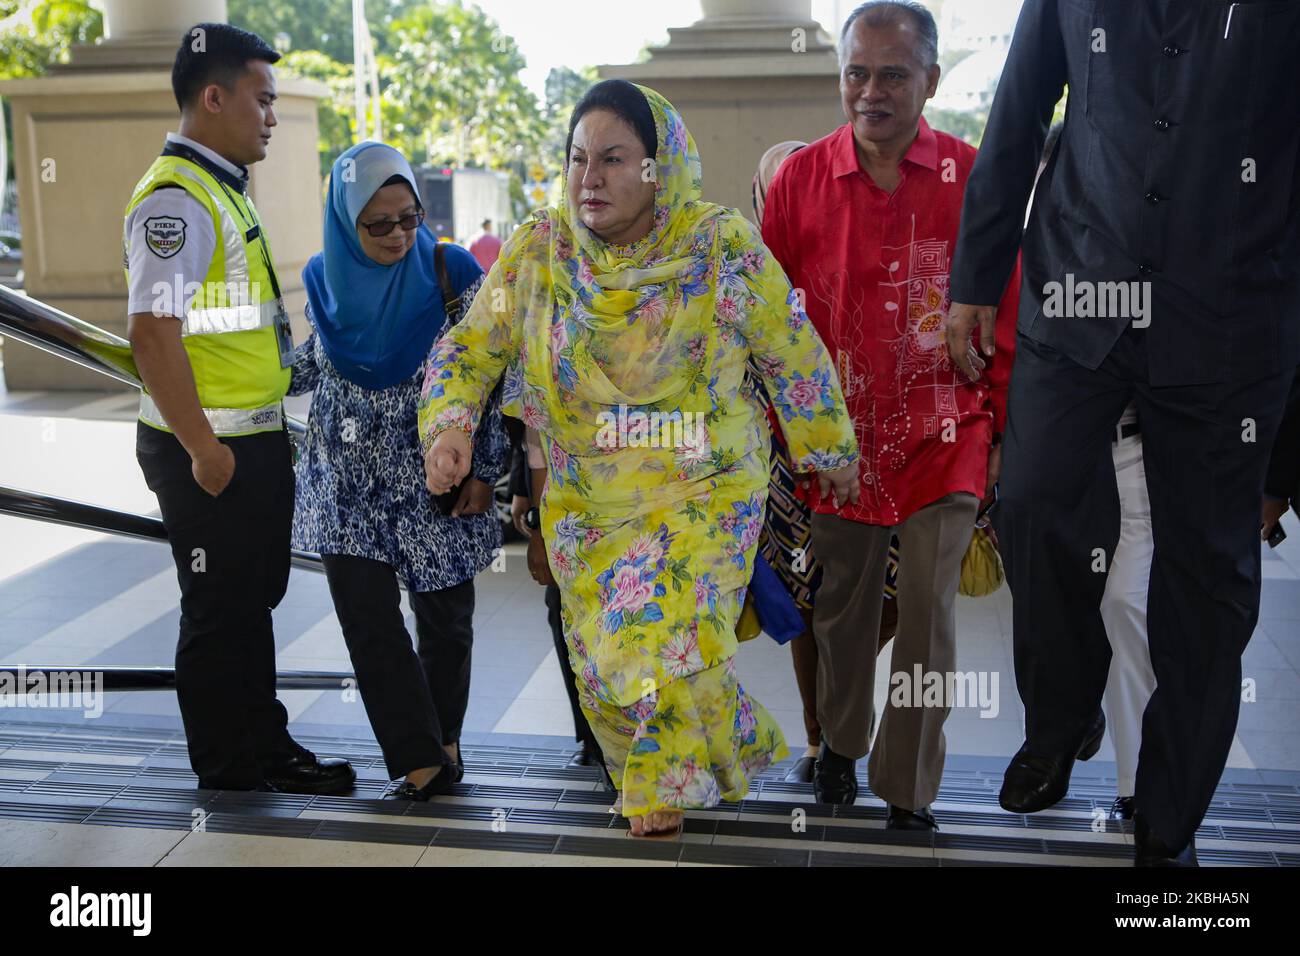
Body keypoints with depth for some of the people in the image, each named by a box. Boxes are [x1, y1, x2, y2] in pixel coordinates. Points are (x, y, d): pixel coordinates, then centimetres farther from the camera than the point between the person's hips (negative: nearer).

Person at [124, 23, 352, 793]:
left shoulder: (224, 190, 14)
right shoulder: (176, 198, -17)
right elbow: (152, 331, -25)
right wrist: (204, 450, -23)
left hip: (253, 442, 10)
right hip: (212, 451, -10)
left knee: (255, 600, 18)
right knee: (221, 611, 4)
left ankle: (265, 745, 32)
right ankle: (230, 766, 19)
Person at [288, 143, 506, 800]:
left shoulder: (451, 272, -8)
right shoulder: (325, 279, 1)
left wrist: (486, 470, -7)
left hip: (436, 480, -2)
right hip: (350, 484, 2)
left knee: (445, 618, 8)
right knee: (367, 617, -4)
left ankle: (441, 742, 29)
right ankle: (422, 757, 7)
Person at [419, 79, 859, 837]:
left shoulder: (726, 248, -15)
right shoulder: (537, 250, -8)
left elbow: (795, 357, -4)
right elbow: (471, 347, -1)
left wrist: (830, 450, 5)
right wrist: (451, 424, -19)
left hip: (706, 496, -3)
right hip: (584, 500, 4)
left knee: (669, 649, -10)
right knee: (606, 665, 8)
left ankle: (670, 785, 24)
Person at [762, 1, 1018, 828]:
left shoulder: (974, 178, -3)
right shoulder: (800, 178, 0)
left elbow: (1007, 316, 3)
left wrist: (1001, 431, 1)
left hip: (943, 436, -1)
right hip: (837, 436, 1)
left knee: (930, 619, 1)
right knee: (841, 608, 14)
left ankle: (910, 794, 18)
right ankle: (840, 745, 39)